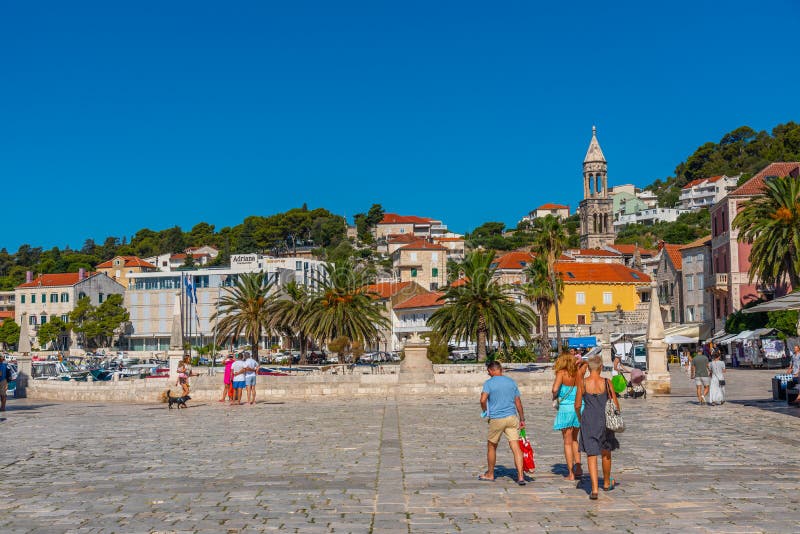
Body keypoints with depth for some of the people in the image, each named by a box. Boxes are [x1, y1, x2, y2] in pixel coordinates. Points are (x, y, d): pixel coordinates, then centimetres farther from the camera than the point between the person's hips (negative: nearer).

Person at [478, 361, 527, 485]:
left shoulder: (489, 383, -5)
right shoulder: (511, 382, 9)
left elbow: (483, 400, -18)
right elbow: (518, 402, 9)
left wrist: (486, 412, 1)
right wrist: (522, 419, 15)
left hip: (496, 419, -3)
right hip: (512, 417, 3)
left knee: (491, 446, 15)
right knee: (516, 447, -3)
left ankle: (490, 474, 28)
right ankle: (520, 476, -13)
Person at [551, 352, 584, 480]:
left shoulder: (562, 373, -10)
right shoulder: (578, 373, 2)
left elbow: (555, 388, -22)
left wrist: (555, 396, -5)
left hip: (566, 408, -4)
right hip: (579, 407, 4)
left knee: (567, 442, 7)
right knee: (574, 440, 23)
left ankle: (571, 473, 9)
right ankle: (578, 468, 17)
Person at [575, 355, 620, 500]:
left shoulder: (582, 383, -7)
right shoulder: (606, 382, -6)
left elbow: (577, 405, -1)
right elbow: (615, 404, -1)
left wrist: (579, 418, 18)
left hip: (588, 420, -1)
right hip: (605, 420, 1)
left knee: (591, 454, 4)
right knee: (606, 453, 20)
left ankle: (594, 489, -5)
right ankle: (606, 483, 38)